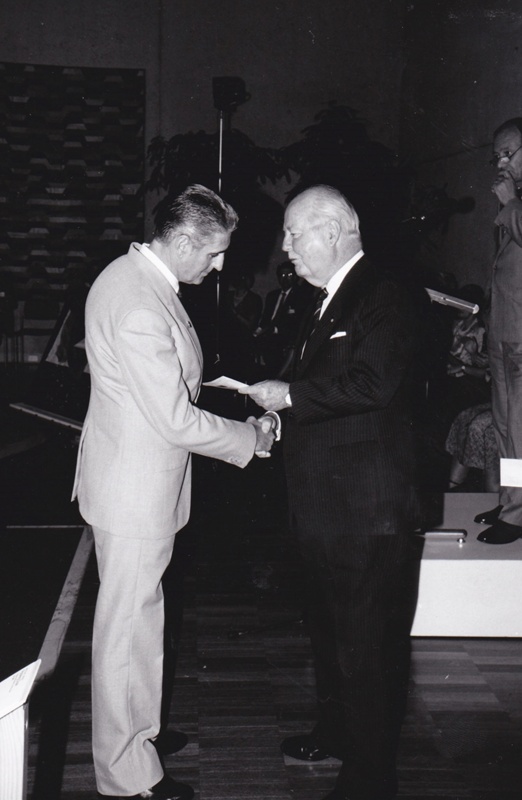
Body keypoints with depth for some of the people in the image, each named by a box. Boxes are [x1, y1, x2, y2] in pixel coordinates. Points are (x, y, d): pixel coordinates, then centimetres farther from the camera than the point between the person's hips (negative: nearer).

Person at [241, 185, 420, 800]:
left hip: (366, 505, -10)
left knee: (367, 639, 1)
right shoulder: (328, 302, 16)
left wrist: (290, 396, -20)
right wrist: (281, 411, 5)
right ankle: (337, 732, 42)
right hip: (323, 501, 10)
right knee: (328, 626, 23)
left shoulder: (382, 299, -14)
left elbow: (373, 385, -27)